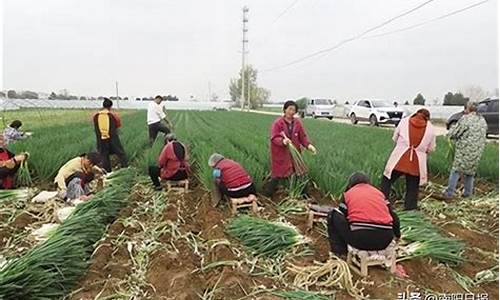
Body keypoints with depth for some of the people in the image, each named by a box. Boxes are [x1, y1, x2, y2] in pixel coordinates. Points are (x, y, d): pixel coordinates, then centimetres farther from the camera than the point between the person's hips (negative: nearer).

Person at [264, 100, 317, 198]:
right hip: (281, 155, -4)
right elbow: (274, 138, -15)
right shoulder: (278, 123, -8)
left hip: (295, 154, 4)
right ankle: (266, 197, 13)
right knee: (277, 176, 1)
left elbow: (303, 136, 3)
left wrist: (309, 145, -15)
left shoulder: (297, 122, 4)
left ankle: (305, 196, 23)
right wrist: (283, 141, -35)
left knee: (301, 175, 8)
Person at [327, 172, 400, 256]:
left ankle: (340, 251, 14)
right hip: (384, 241, 4)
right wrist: (397, 235, 41)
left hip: (360, 239, -3)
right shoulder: (378, 192, 21)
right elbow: (394, 217, 22)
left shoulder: (348, 193, 14)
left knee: (333, 214, 18)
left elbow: (342, 216, 18)